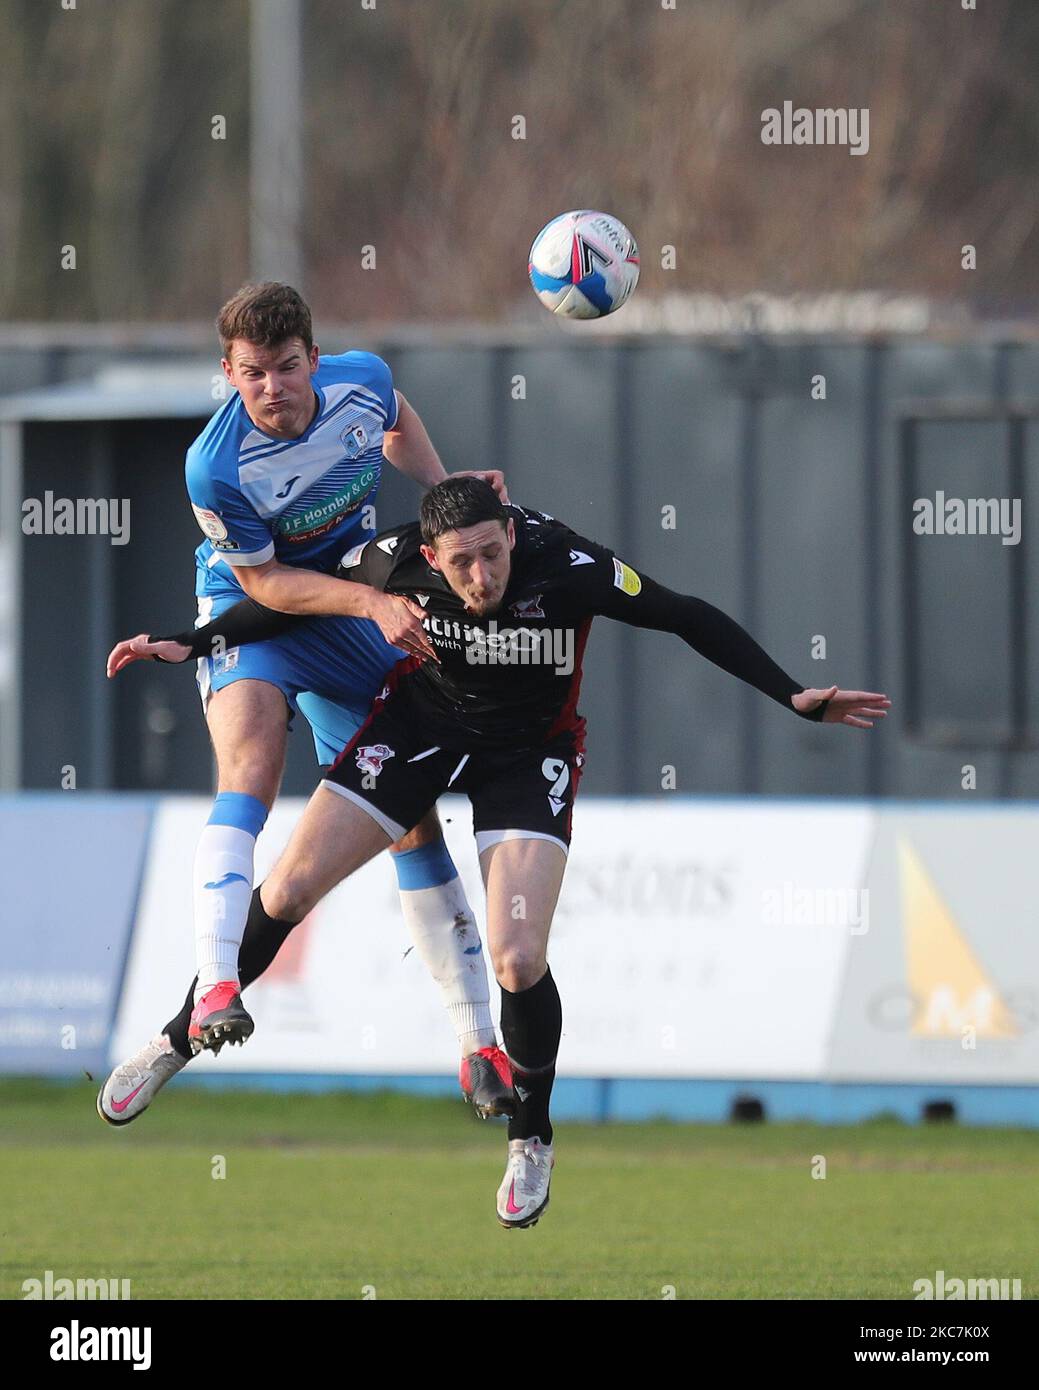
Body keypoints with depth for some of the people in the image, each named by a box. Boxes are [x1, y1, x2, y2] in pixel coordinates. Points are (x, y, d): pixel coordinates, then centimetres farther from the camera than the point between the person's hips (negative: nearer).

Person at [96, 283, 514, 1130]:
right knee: (249, 770, -32)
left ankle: (479, 1047, 9)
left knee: (413, 819, 3)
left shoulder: (363, 380, -15)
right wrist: (373, 605, -28)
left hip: (362, 607, 4)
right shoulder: (216, 469, -29)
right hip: (253, 607, -4)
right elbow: (265, 580, -19)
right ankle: (215, 995, -42)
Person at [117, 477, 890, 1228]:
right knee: (288, 892, -3)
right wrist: (193, 645, -2)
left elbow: (690, 620, -20)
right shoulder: (394, 560, -24)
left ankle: (531, 1140, 10)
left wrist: (796, 698, -23)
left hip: (529, 752, -2)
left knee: (519, 963, -16)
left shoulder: (567, 568, -32)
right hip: (422, 719, 2)